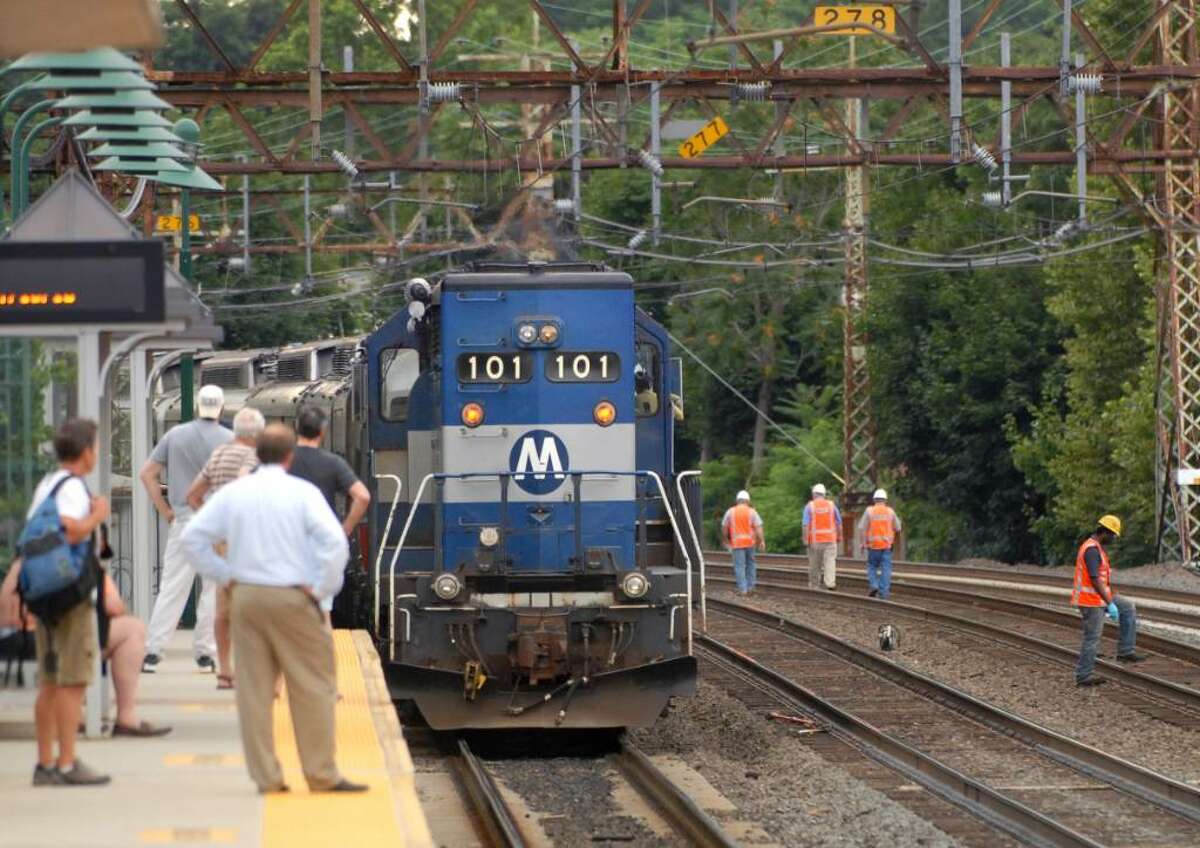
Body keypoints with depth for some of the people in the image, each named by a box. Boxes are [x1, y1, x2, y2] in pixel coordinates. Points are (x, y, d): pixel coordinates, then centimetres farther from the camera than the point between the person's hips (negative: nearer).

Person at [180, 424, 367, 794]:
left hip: (246, 595, 4)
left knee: (254, 687, 8)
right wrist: (321, 588, -7)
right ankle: (322, 774, 5)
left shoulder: (233, 493, 6)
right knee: (312, 687, 3)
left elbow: (192, 537, 6)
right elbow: (334, 541, -17)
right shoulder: (302, 492, -6)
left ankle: (265, 775, 8)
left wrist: (224, 574, 10)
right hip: (292, 597, -4)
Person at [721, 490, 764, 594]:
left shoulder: (730, 512, 2)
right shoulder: (752, 512, 0)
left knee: (739, 566, 0)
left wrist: (726, 540, 21)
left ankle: (742, 589, -5)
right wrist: (762, 541, -9)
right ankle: (750, 587, 17)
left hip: (736, 543, -1)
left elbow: (724, 528, 6)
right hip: (750, 542, 1)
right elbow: (758, 527, -9)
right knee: (750, 564, 17)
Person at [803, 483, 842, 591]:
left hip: (815, 540, 0)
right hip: (830, 538, 0)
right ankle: (830, 583, -22)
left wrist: (806, 539, -6)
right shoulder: (831, 505, 4)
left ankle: (813, 585, 18)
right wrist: (839, 536, 16)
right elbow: (839, 523, 6)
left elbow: (806, 524, -8)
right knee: (830, 562, -7)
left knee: (814, 565, 9)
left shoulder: (809, 506, -1)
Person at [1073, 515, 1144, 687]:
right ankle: (1083, 676, 8)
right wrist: (1110, 604, -26)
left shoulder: (1094, 547, 12)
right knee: (1092, 639, -1)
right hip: (1091, 601, -10)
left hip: (1098, 597, 10)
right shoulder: (1092, 550, -22)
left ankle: (1125, 651, 11)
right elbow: (1095, 579, -27)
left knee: (1128, 609, 13)